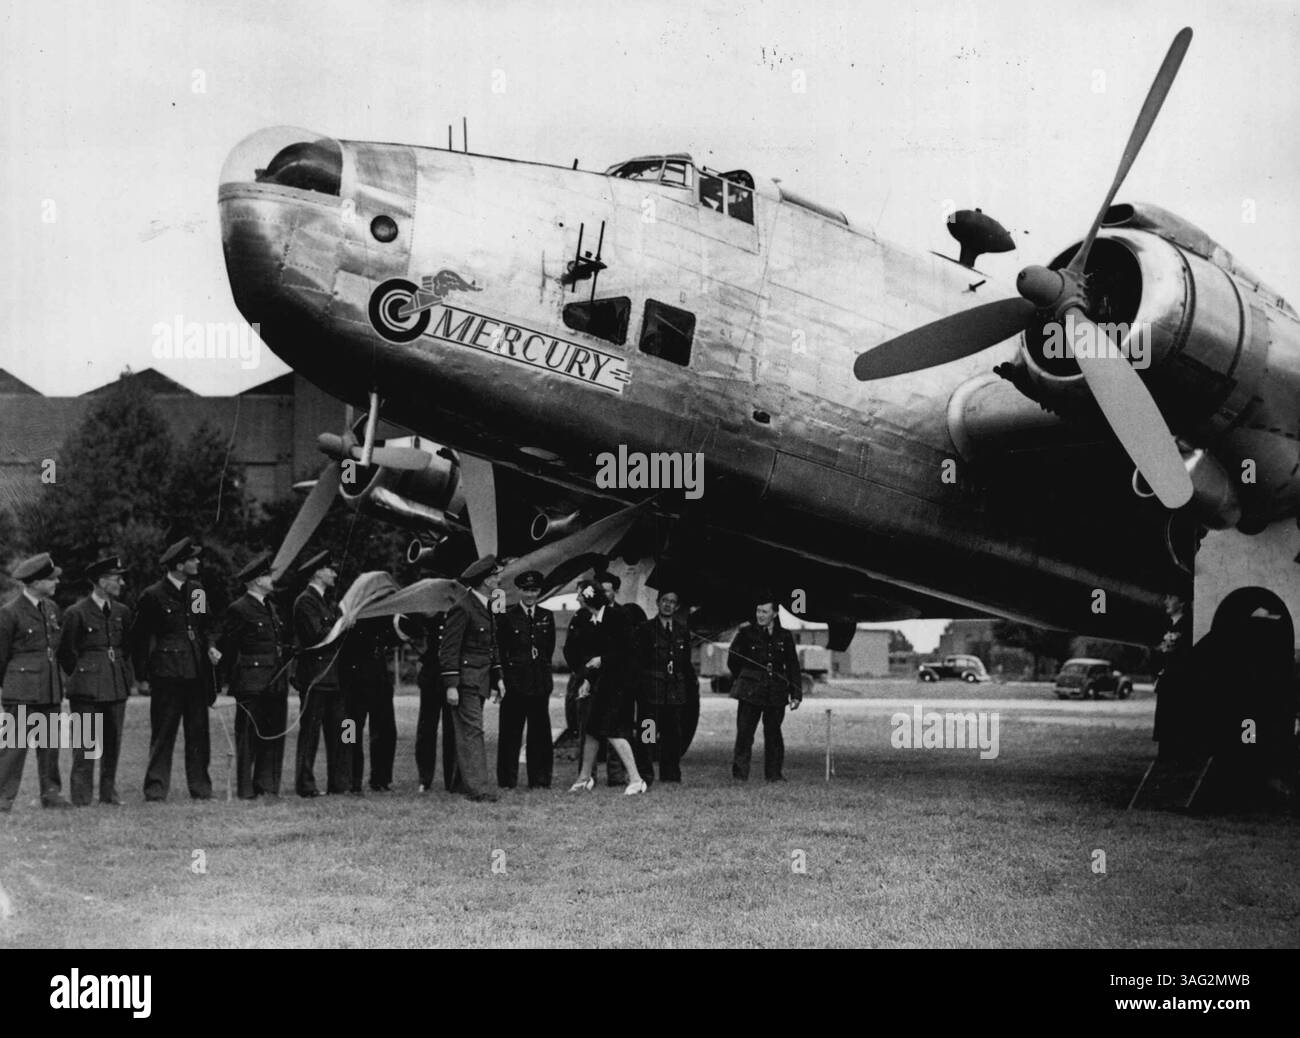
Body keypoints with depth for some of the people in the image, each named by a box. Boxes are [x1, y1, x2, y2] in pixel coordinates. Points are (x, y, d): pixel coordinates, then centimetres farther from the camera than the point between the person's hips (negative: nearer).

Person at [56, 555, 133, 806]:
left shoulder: (122, 612, 11)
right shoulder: (77, 613, -7)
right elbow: (65, 652, 0)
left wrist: (126, 676, 13)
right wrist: (79, 675, 4)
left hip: (117, 686, 5)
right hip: (87, 688, -5)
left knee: (113, 741, 8)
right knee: (85, 744, -4)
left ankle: (109, 793, 16)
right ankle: (81, 799, 0)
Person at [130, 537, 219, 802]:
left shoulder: (197, 590, 12)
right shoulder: (153, 596, -5)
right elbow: (138, 638, -1)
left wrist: (210, 647, 2)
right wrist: (142, 677, -2)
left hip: (197, 672, 5)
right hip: (166, 673, -5)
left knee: (198, 732, 7)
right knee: (163, 733, -2)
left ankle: (201, 789, 12)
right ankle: (156, 790, 3)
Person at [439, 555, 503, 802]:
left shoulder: (487, 608, 14)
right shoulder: (463, 609, -15)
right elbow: (448, 649, -16)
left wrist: (497, 677, 17)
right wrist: (451, 686, -19)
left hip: (480, 680, 9)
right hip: (465, 679, -9)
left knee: (469, 732, 13)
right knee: (471, 731, -10)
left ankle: (461, 782, 20)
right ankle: (477, 787, -12)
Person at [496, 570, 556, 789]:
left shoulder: (546, 617, 12)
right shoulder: (508, 617, 1)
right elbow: (500, 650, 0)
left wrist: (542, 667, 11)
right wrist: (503, 676, -4)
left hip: (540, 682, 3)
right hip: (514, 681, -3)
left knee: (539, 730, 4)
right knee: (510, 731, -1)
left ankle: (539, 779, 10)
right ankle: (507, 780, 5)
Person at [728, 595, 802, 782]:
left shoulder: (784, 637, 9)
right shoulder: (746, 633, 3)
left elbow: (793, 667, 11)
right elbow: (733, 661, 12)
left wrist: (796, 694, 5)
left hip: (776, 695, 2)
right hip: (750, 694, -2)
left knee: (774, 734, 5)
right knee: (744, 733, -6)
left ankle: (774, 774, 14)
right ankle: (740, 773, -1)